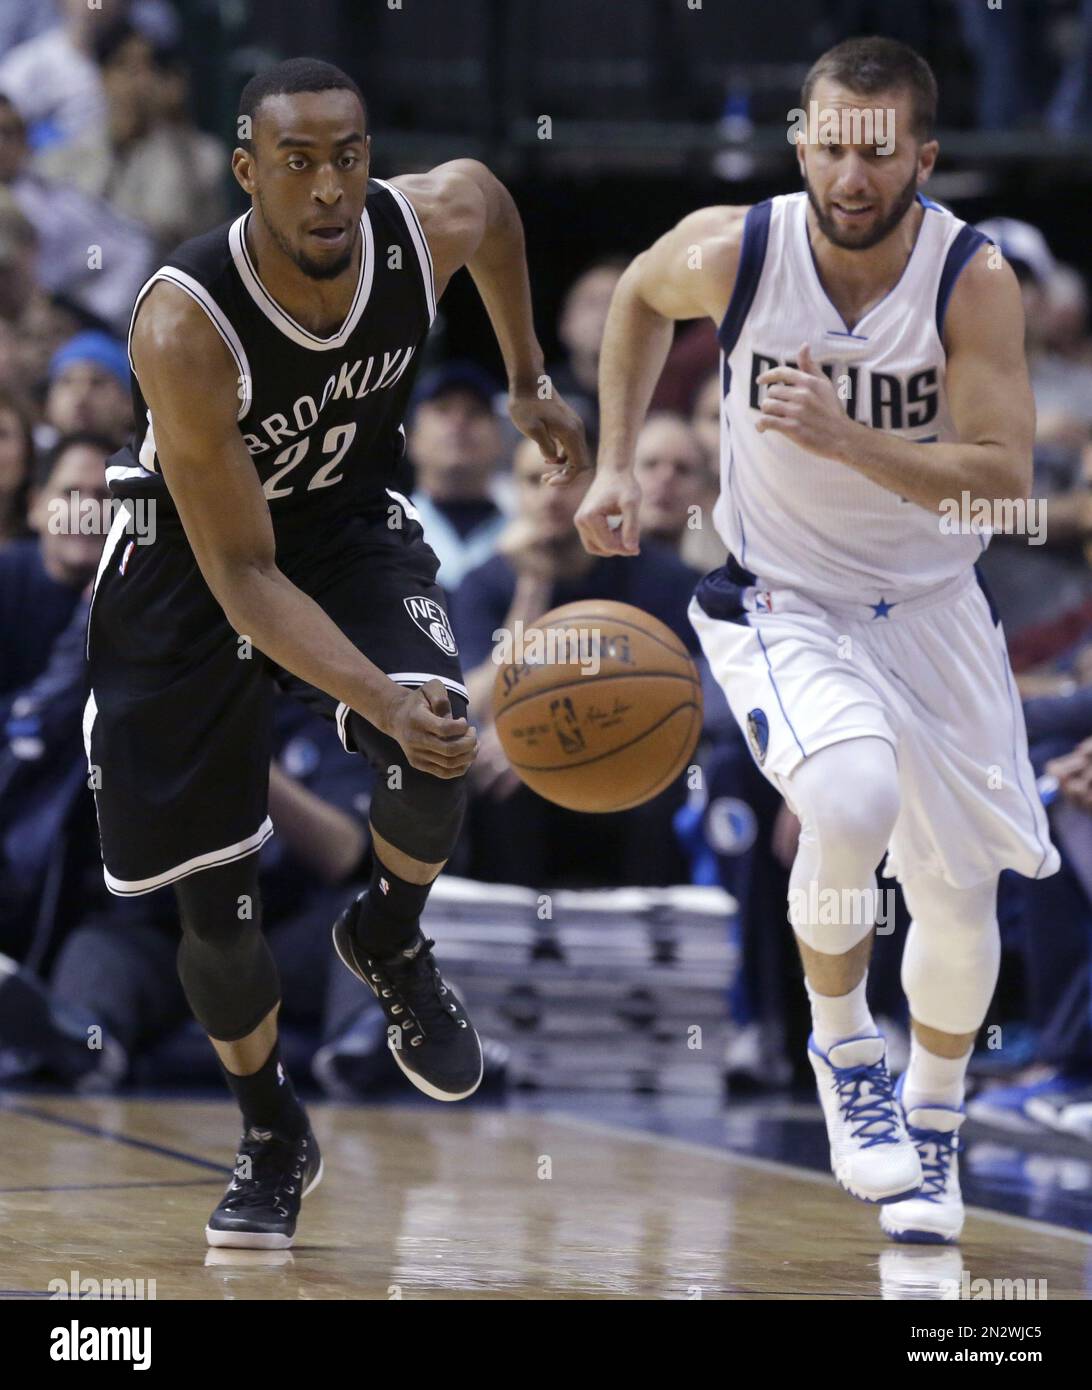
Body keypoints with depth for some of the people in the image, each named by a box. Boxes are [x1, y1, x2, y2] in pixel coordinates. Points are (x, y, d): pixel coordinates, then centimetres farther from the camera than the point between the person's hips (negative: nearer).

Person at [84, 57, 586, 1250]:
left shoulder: (435, 223, -22)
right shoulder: (184, 327, -35)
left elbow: (492, 197, 7)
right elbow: (242, 577, -32)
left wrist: (527, 380, 14)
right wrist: (384, 702, -45)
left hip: (349, 523, 3)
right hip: (185, 561, -3)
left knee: (434, 759, -27)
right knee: (214, 910, 1)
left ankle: (389, 940, 7)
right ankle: (271, 1140, 29)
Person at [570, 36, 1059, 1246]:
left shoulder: (971, 281, -20)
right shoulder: (730, 251, -18)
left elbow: (1004, 479, -25)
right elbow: (639, 296, 6)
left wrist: (850, 441, -38)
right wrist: (615, 463, 3)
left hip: (929, 607, 2)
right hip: (778, 602, -2)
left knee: (959, 894, 8)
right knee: (852, 799, -31)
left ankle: (930, 1126, 36)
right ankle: (840, 1044, -4)